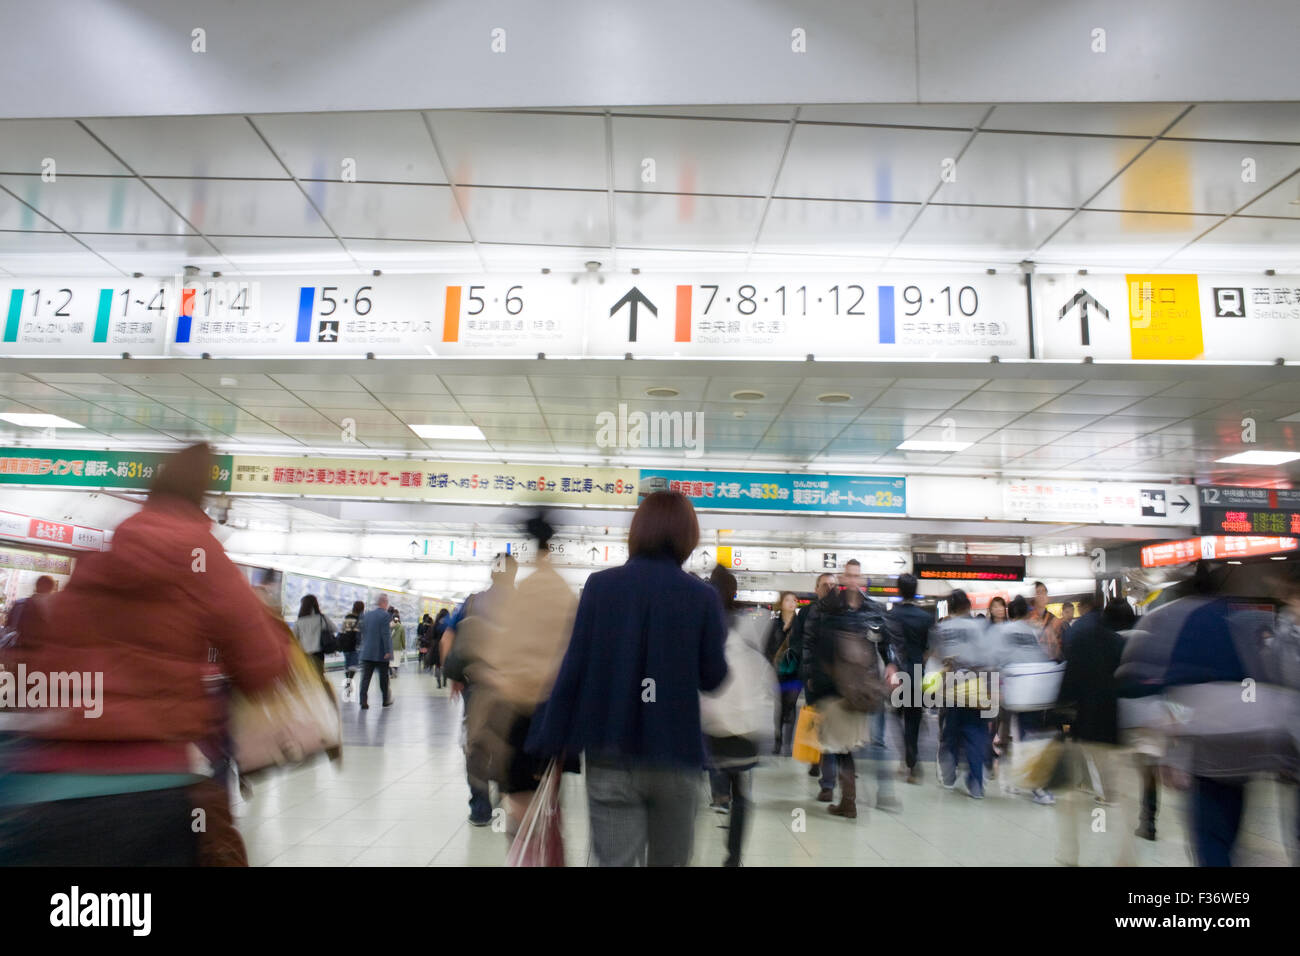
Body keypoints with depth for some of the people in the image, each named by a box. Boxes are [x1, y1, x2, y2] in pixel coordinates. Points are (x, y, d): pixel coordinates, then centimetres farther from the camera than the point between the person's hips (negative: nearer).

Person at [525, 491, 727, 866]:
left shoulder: (600, 585, -6)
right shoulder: (702, 596, -7)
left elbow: (573, 669, -7)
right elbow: (713, 676, -2)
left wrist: (546, 743, -1)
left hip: (611, 758, 0)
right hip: (676, 758, 1)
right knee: (670, 861, 20)